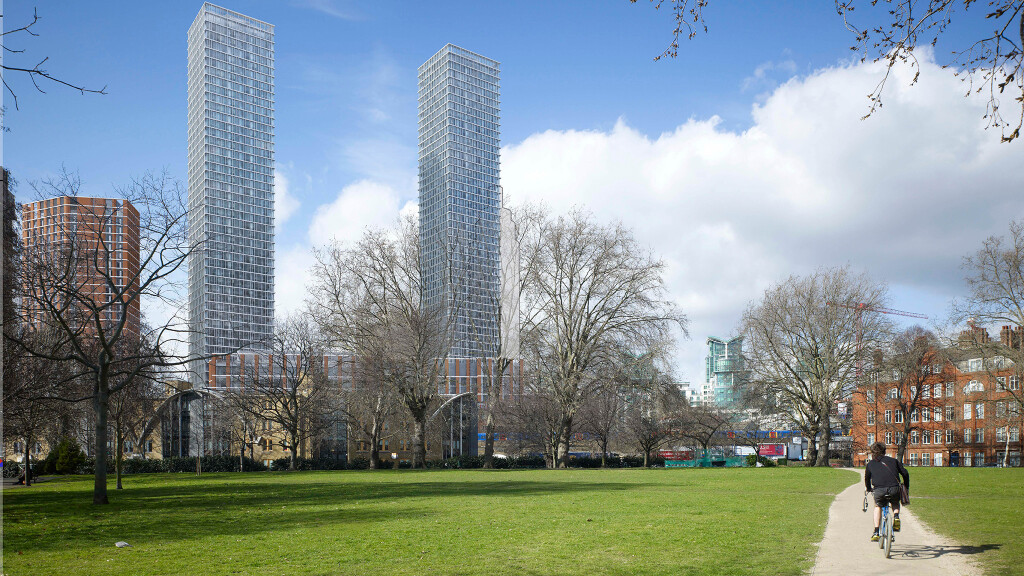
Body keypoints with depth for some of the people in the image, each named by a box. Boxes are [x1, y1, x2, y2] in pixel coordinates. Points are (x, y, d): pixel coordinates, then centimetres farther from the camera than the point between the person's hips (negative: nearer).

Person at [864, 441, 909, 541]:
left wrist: (869, 489, 50)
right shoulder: (893, 460, 23)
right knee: (895, 504, 34)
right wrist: (907, 488, 32)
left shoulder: (870, 463, 22)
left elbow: (867, 478, 31)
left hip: (879, 490, -1)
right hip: (894, 488, 1)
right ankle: (896, 516, 4)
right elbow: (905, 473, 19)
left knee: (878, 507, 26)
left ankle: (876, 532, 16)